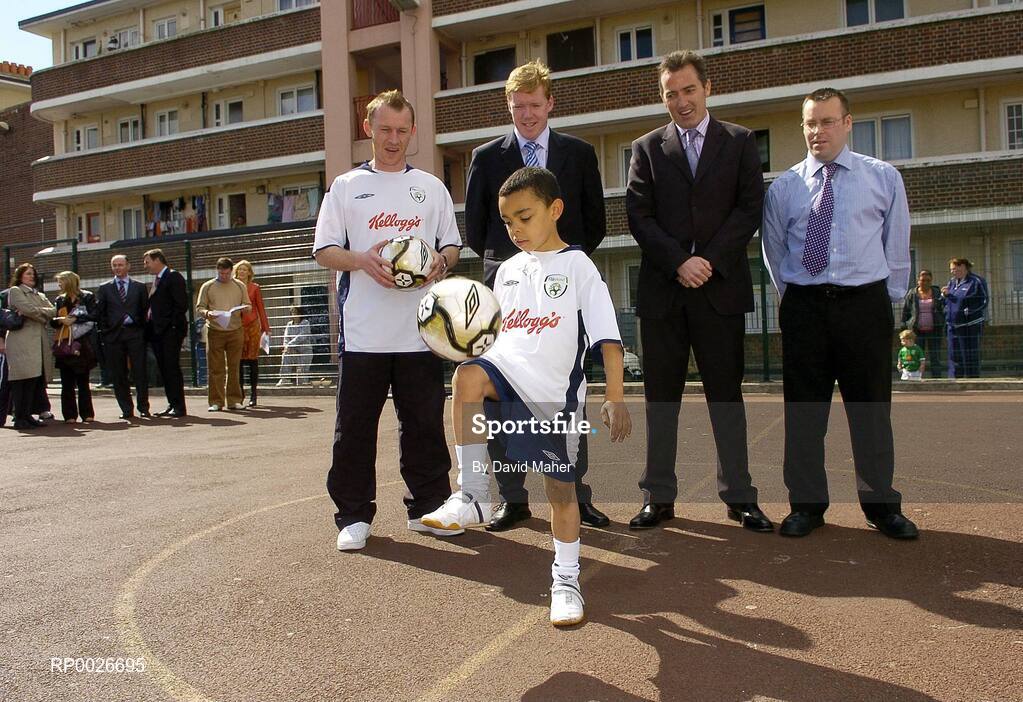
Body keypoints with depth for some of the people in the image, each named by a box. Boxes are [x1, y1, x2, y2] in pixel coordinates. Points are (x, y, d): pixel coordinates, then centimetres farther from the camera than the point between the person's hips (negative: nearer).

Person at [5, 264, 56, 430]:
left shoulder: (40, 295, 26)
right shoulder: (15, 291, 6)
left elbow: (53, 311, 10)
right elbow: (28, 309, -10)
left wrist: (37, 312, -5)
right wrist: (44, 315, 3)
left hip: (39, 341, 6)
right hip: (22, 342, -6)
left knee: (36, 380, 3)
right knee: (22, 380, -8)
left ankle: (27, 415, 9)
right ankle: (20, 419, -5)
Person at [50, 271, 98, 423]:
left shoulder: (87, 297, 4)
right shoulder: (59, 300, 16)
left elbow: (95, 316, -8)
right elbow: (52, 321, 11)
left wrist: (75, 318, -12)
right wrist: (60, 320, -9)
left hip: (82, 344, -3)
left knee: (83, 381, 1)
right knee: (67, 383, 0)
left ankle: (87, 413, 6)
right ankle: (70, 415, 3)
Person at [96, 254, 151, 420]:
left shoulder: (139, 287, 11)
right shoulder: (104, 288, 12)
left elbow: (145, 310, 9)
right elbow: (100, 313, 9)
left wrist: (142, 328, -1)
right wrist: (105, 331, 0)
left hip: (135, 333, -1)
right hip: (113, 335, 1)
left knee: (140, 372, -5)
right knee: (118, 375, 2)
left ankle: (143, 408, 2)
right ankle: (126, 409, 9)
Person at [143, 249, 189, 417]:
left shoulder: (173, 277, -6)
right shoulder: (156, 279, 21)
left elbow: (182, 303, -14)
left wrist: (174, 326, -18)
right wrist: (149, 329, 11)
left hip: (170, 332, -9)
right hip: (157, 332, 9)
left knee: (172, 368, -8)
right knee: (164, 370, 9)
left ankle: (179, 407, -3)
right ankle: (172, 405, 14)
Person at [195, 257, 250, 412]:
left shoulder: (240, 286, 11)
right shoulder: (207, 286, 7)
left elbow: (248, 305, 15)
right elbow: (199, 307, 6)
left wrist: (244, 308, -9)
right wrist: (207, 313, -16)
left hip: (235, 331, 1)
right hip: (214, 332, -1)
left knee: (234, 367, 3)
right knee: (215, 368, -2)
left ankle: (234, 400, 9)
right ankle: (216, 402, 2)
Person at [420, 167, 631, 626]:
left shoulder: (578, 267, -1)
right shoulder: (508, 269, 14)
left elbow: (608, 337, -6)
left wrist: (615, 396, -14)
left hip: (554, 391, -3)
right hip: (507, 370, 3)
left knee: (561, 488, 5)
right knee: (467, 376, -31)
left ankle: (566, 579, 26)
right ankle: (472, 496, -22)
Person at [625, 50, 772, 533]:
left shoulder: (740, 142, 10)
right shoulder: (646, 148, 11)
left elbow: (749, 208, 1)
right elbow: (638, 217, 1)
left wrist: (710, 261, -11)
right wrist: (679, 262, -12)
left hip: (720, 286, 0)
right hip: (662, 289, 1)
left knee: (726, 393, 5)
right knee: (660, 396, 4)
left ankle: (738, 495, 15)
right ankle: (659, 496, 13)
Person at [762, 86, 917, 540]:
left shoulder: (884, 177, 6)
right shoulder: (783, 188, 6)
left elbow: (896, 246, 9)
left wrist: (889, 298, 6)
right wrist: (795, 299, 11)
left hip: (865, 302, 0)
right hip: (804, 307, 1)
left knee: (871, 409, 6)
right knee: (803, 409, 4)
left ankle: (881, 505, 22)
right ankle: (807, 504, 18)